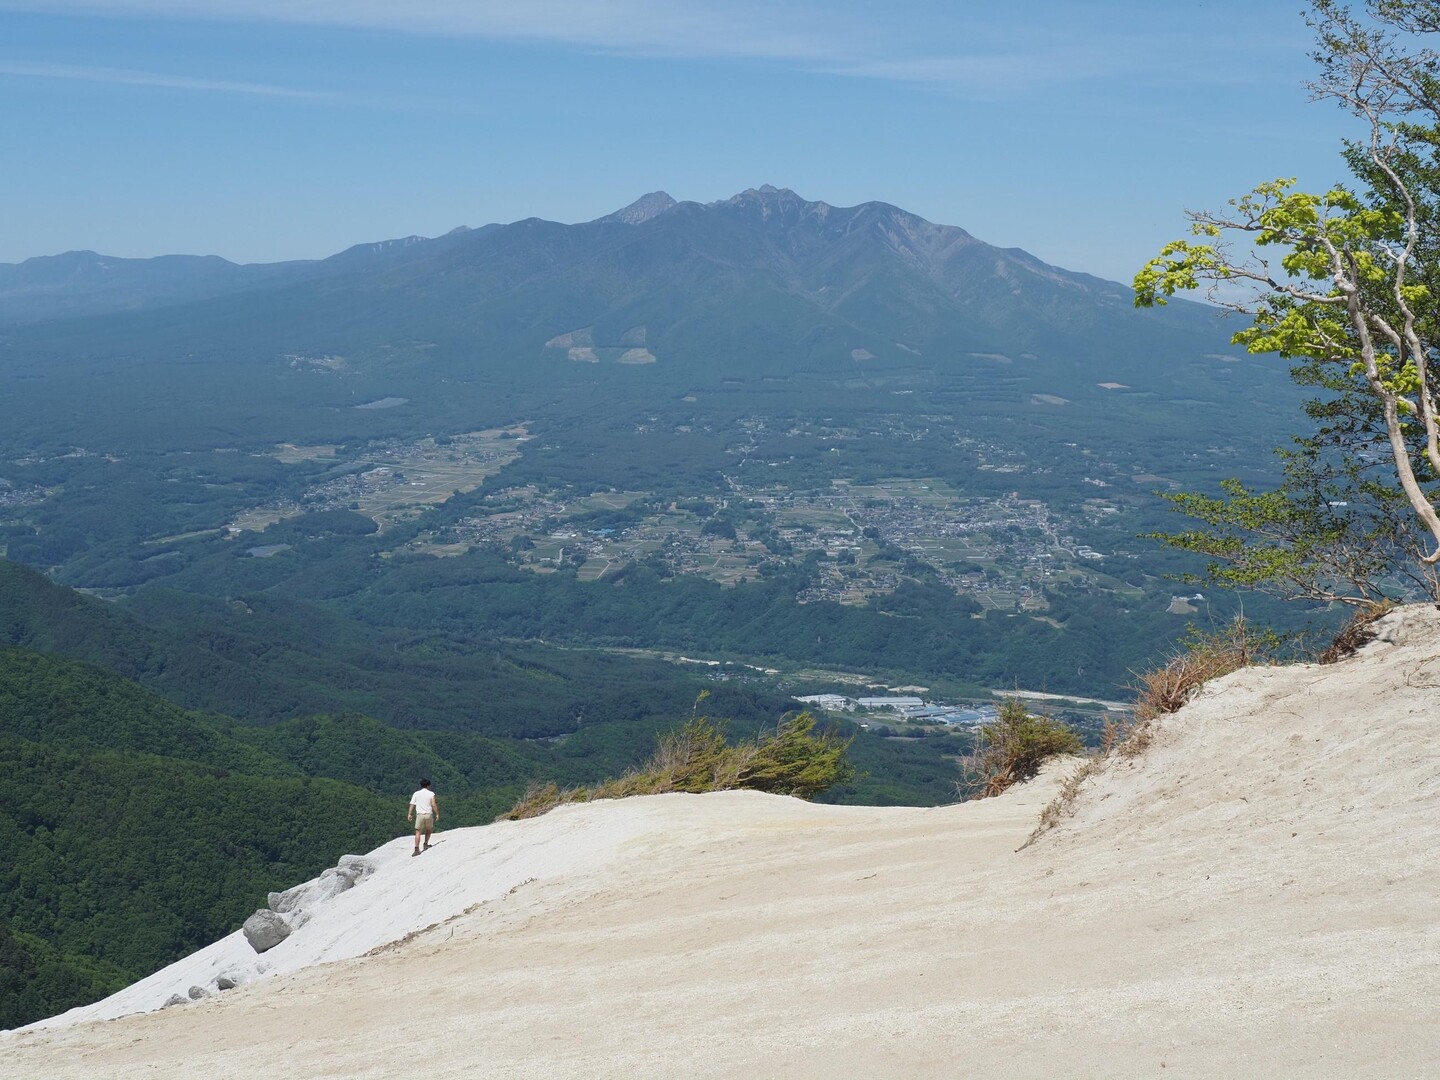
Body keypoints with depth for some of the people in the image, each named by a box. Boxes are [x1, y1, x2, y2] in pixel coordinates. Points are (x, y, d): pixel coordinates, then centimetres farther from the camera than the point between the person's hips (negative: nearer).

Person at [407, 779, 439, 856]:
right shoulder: (431, 794, 2)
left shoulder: (416, 794, 8)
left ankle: (416, 849, -11)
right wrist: (437, 814, -2)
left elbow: (412, 804, 2)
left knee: (418, 832, -2)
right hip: (429, 815, 0)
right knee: (428, 830, 23)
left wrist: (409, 814, 3)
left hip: (420, 815, 0)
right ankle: (426, 844, 23)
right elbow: (434, 805, -6)